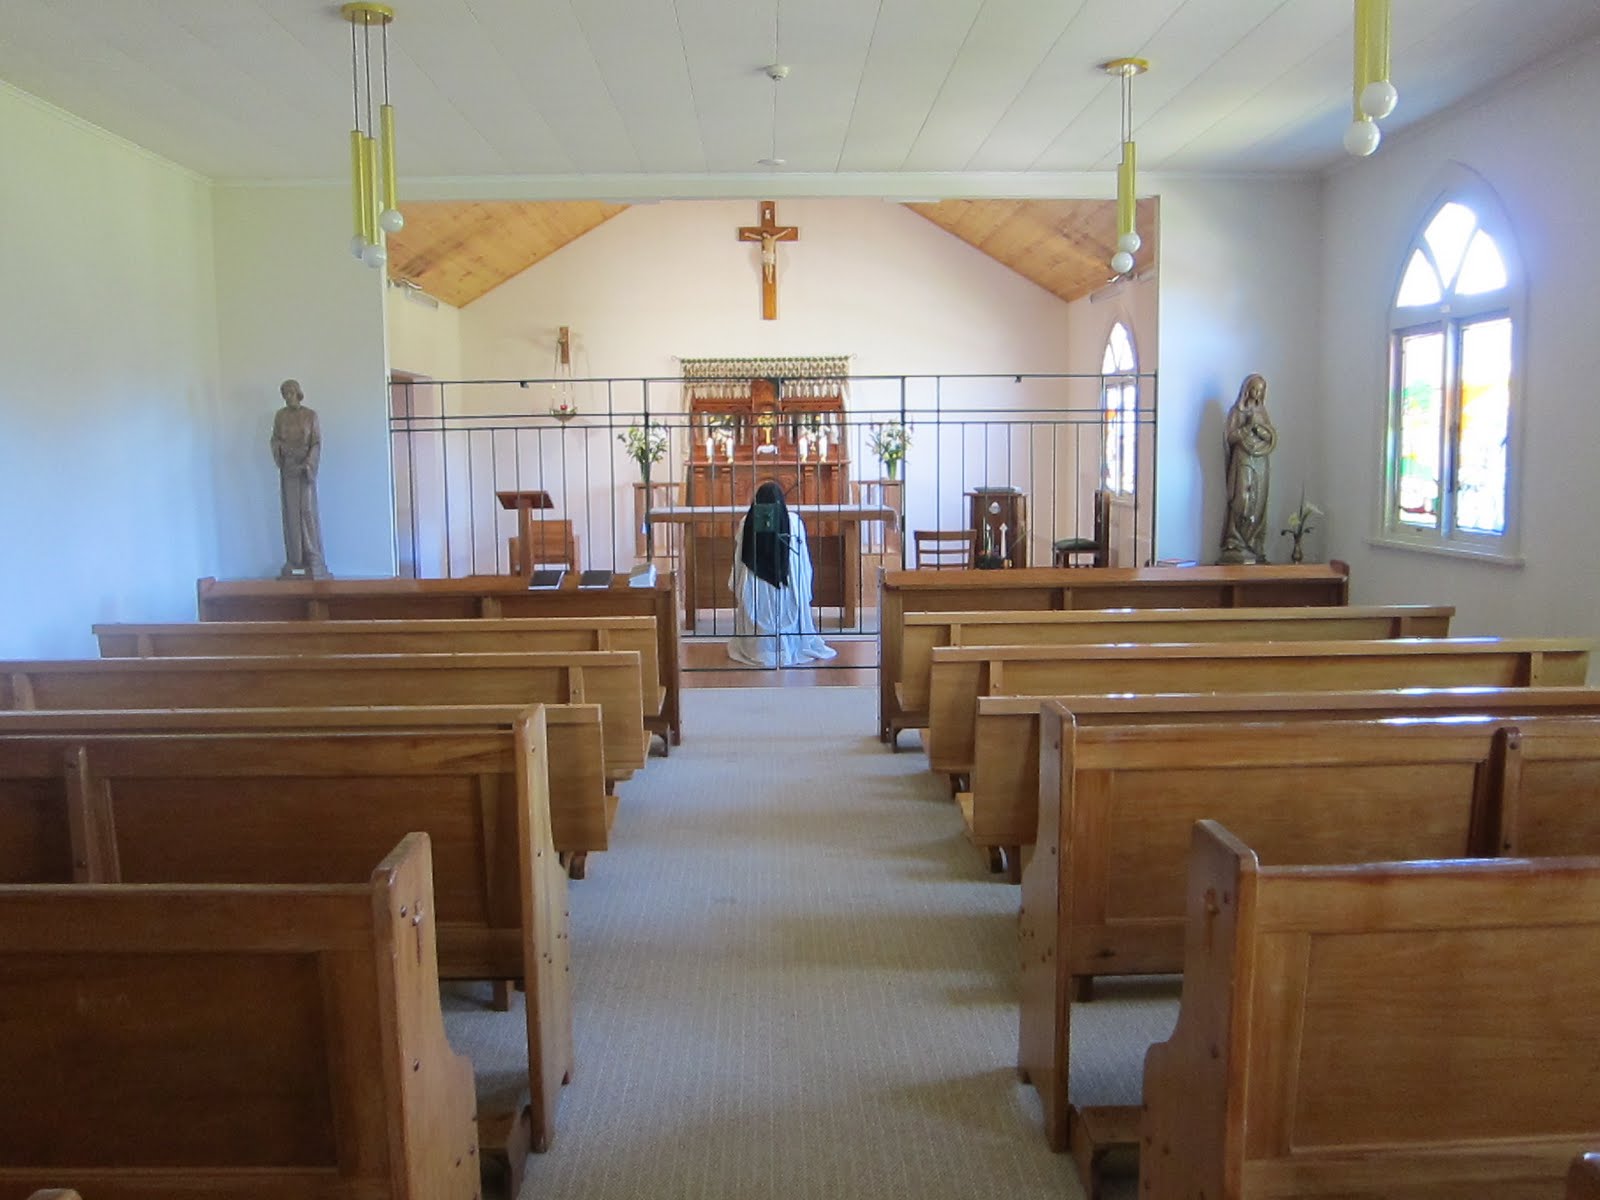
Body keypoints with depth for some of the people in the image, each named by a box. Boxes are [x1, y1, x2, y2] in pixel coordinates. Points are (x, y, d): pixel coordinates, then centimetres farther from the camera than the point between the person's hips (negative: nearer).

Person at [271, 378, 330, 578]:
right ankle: (294, 558, 7)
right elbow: (275, 439, 8)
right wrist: (278, 448, -15)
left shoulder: (311, 415, -2)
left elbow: (317, 443, -5)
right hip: (287, 468, 3)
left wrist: (308, 463, -17)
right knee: (291, 511, 2)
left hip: (306, 467, -2)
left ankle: (313, 557, 0)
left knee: (308, 510, -5)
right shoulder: (280, 415, 6)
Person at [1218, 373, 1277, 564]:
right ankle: (1236, 546, -14)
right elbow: (1231, 437, -6)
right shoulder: (1237, 411, 2)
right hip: (1242, 462, -5)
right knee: (1242, 503, -14)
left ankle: (1254, 547, 2)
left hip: (1260, 464, 5)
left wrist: (1258, 427, -10)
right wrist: (1247, 426, -17)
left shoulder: (1262, 411, 15)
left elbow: (1272, 438, 7)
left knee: (1258, 504, 1)